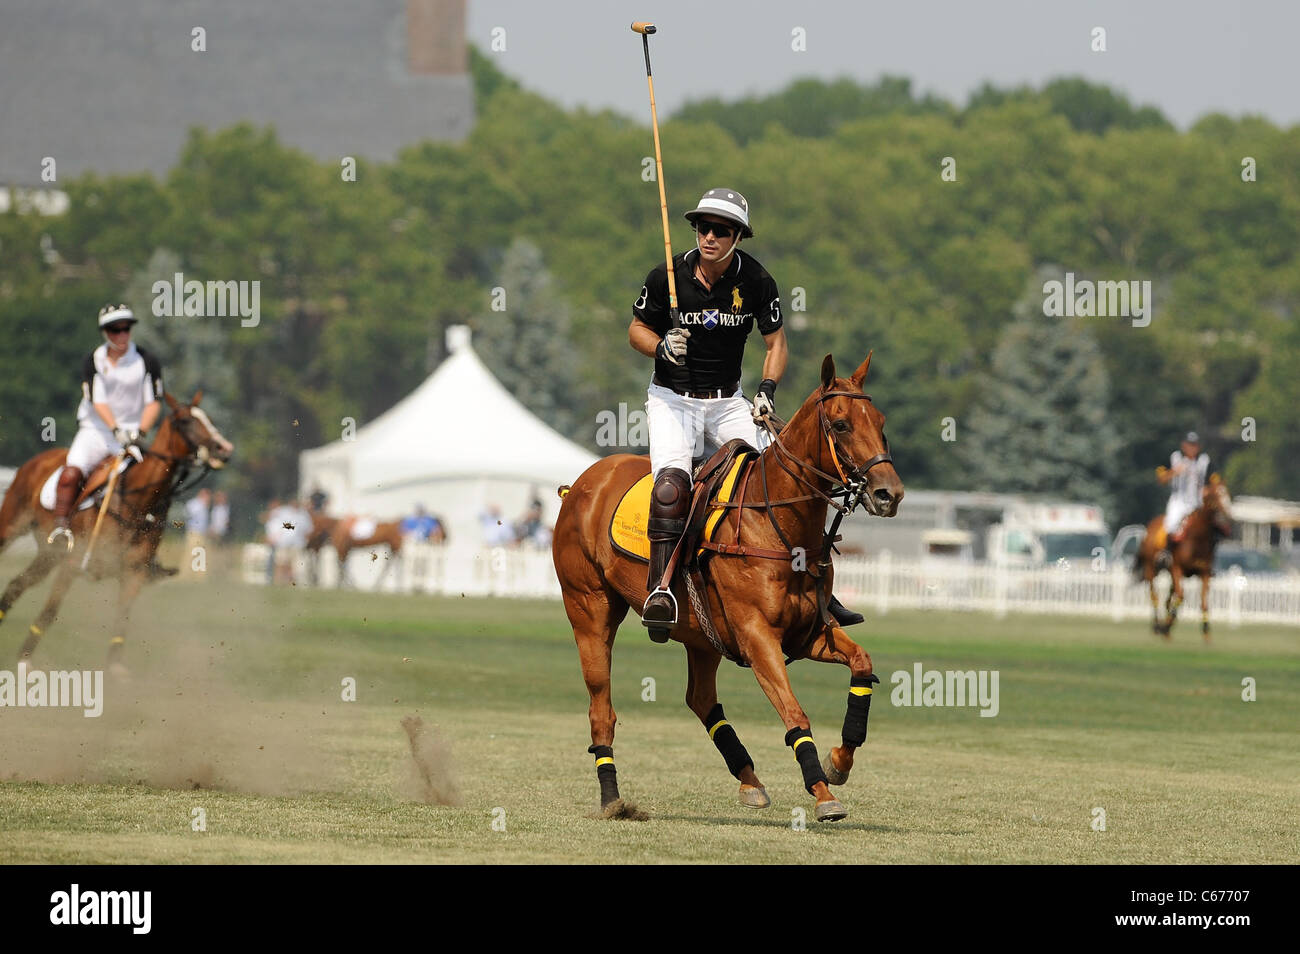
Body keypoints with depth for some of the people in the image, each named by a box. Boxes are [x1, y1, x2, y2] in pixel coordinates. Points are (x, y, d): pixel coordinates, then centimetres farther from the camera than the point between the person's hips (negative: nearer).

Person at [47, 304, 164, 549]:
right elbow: (97, 401, -11)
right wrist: (117, 431, -25)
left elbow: (154, 403, -3)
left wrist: (138, 434, -18)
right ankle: (60, 526, -22)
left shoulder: (146, 362, 0)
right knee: (71, 473, -24)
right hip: (96, 429, 0)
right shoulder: (93, 361, -1)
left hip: (132, 430, 0)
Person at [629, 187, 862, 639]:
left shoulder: (756, 281, -6)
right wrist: (661, 346, -18)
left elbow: (776, 342, 7)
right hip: (672, 398, -2)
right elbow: (637, 328, 4)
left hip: (728, 402, 2)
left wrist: (767, 391, -9)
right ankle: (660, 586, -31)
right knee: (671, 479, -28)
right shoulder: (667, 276, -9)